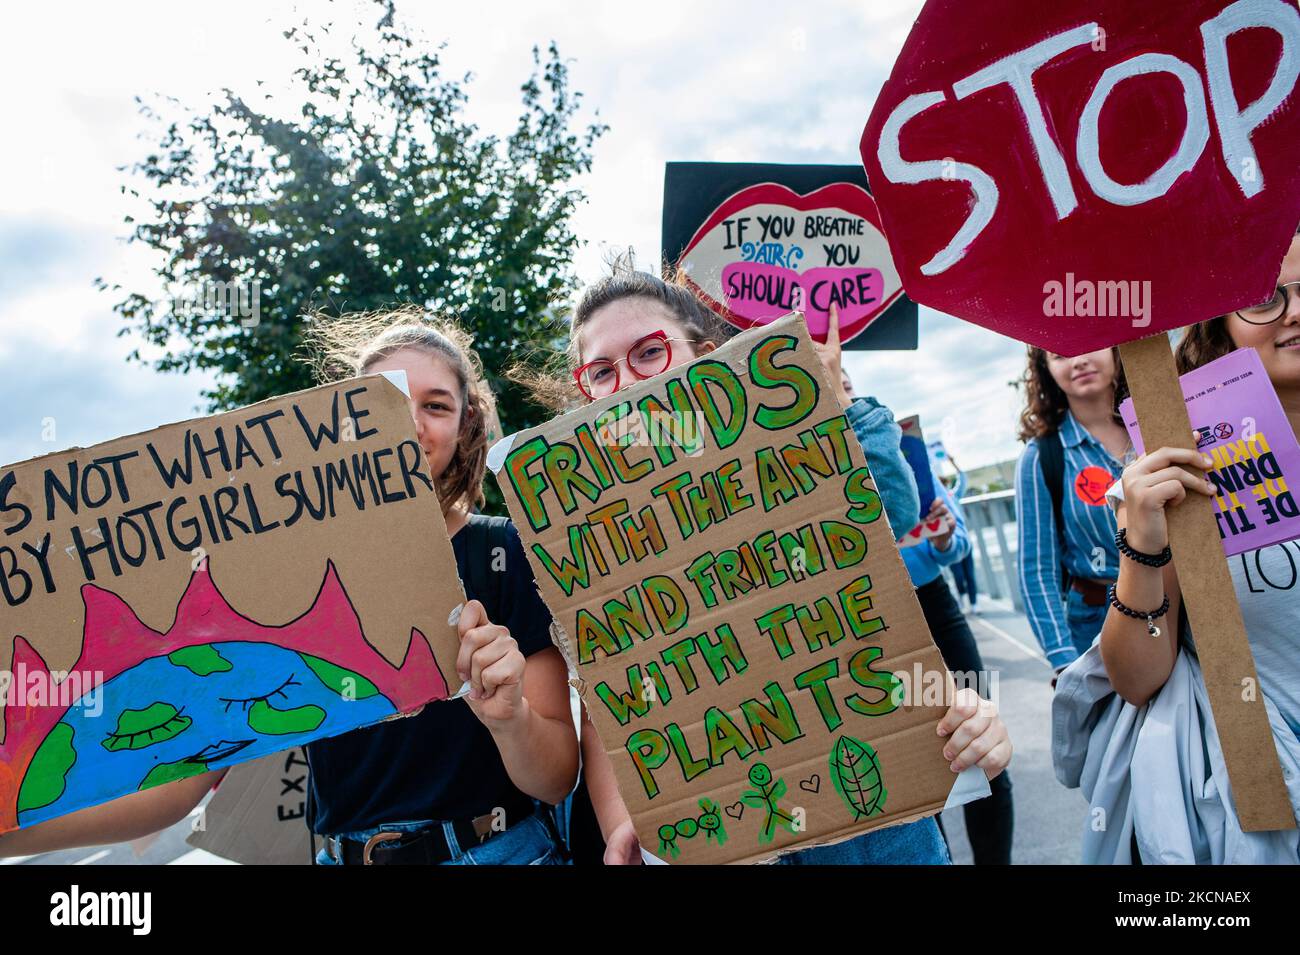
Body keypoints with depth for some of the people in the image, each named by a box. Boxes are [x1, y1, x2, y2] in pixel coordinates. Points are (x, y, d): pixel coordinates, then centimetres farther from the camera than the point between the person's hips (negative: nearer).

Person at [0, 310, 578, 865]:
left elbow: (556, 780, -12)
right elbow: (185, 772, -9)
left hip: (500, 853, -2)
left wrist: (509, 717, -33)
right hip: (341, 855, 3)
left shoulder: (508, 554, -12)